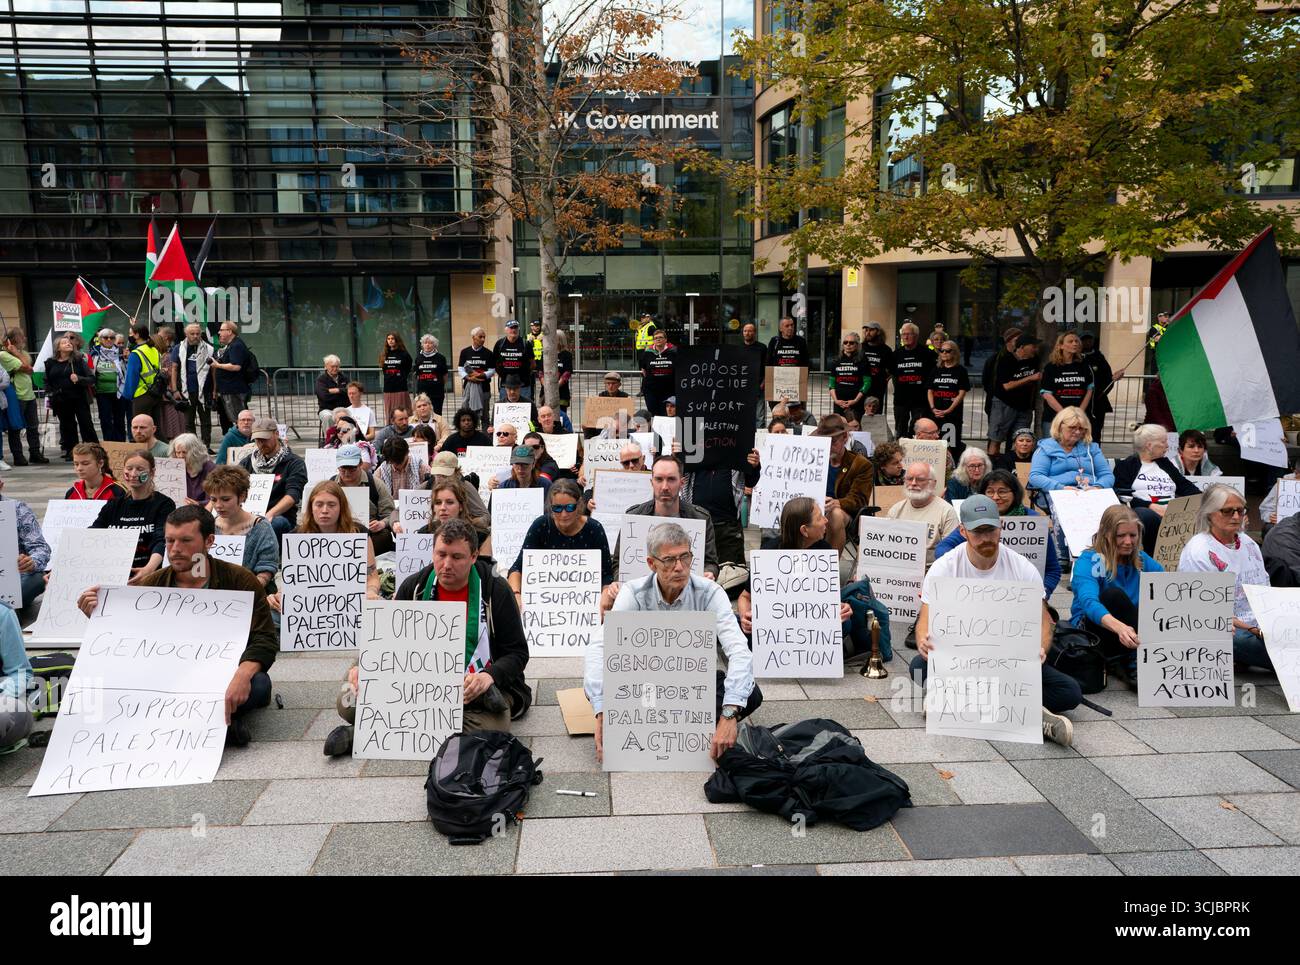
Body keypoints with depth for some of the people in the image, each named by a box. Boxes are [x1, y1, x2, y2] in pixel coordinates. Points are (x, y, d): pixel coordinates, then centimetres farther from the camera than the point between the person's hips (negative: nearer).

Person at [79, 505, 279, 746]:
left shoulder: (239, 581, -3)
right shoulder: (151, 586, 6)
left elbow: (265, 638, -11)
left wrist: (243, 675, -32)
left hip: (224, 679, -3)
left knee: (258, 683, -35)